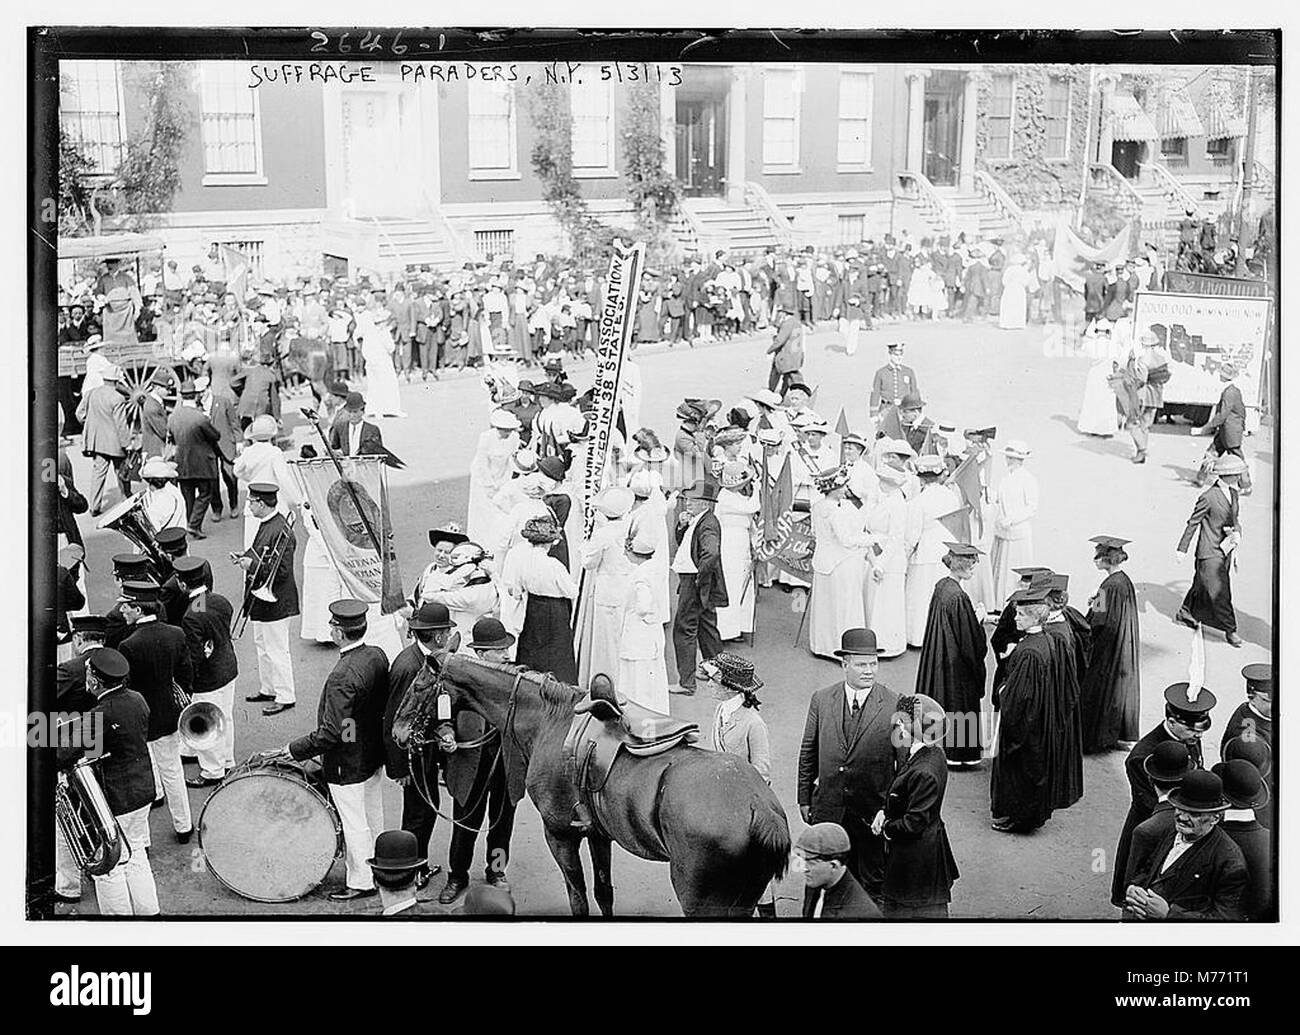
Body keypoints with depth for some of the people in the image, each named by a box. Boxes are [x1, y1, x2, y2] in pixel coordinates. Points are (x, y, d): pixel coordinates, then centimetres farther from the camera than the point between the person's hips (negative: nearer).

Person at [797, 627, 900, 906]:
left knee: (873, 880, 10)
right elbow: (808, 753, 8)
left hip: (873, 811, -2)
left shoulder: (894, 705, -8)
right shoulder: (821, 700, 0)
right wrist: (804, 798, 8)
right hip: (827, 808, 2)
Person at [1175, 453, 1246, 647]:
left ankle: (1186, 613, 38)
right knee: (1219, 593, -5)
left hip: (1225, 550, 8)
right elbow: (1193, 523, -11)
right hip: (1209, 553, -8)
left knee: (1202, 586, 20)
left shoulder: (1234, 493, 5)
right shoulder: (1208, 498, -19)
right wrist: (1182, 549, -7)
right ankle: (1230, 630, 2)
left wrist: (1236, 534, -1)